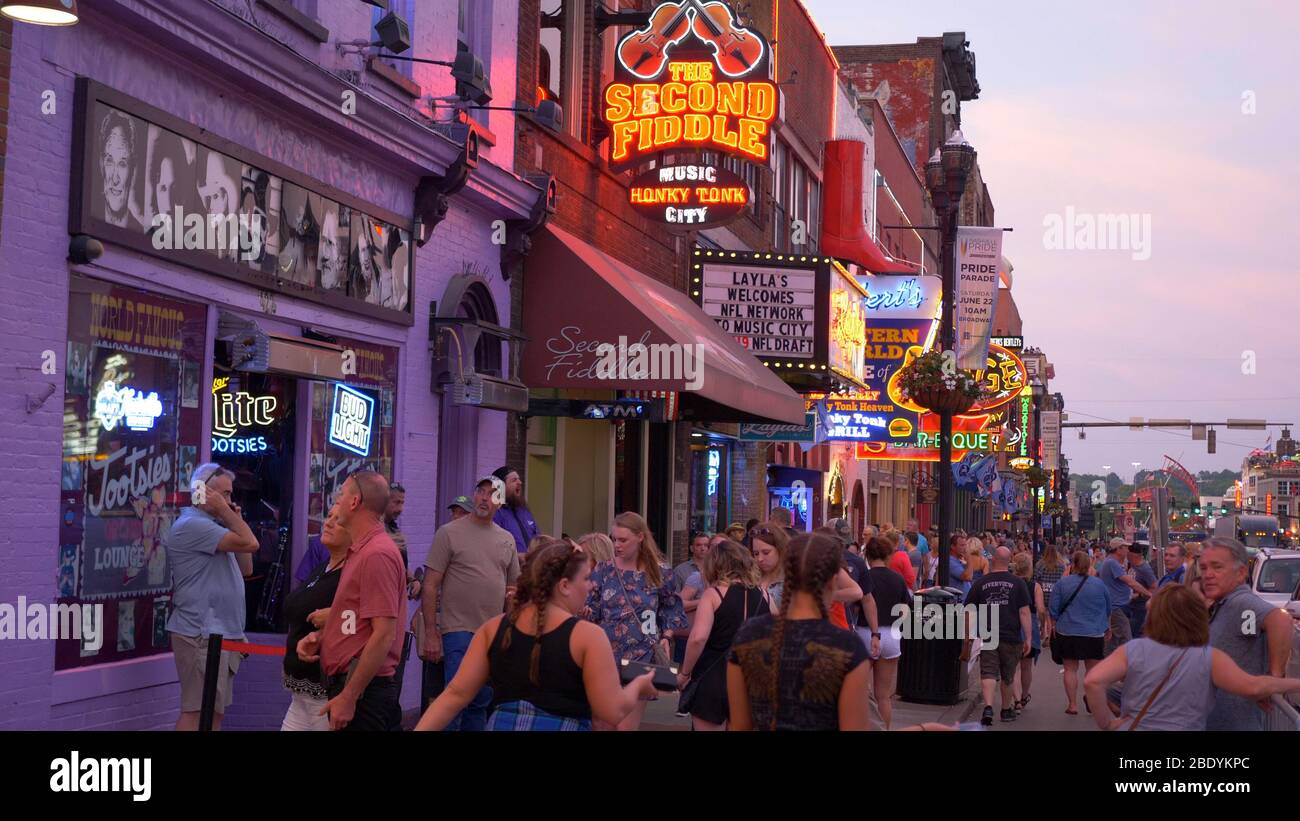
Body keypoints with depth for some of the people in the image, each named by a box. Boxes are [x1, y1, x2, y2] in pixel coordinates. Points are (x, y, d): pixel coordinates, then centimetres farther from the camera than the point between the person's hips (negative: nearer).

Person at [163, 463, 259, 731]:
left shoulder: (210, 526, 19)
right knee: (197, 712, -11)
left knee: (214, 711, 12)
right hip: (202, 634, -10)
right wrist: (224, 511, -8)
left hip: (221, 633, 10)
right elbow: (250, 543, -21)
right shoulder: (191, 525, -13)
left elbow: (246, 569, 19)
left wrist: (233, 520, 13)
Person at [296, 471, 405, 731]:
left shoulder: (376, 554, -17)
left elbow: (384, 635, -22)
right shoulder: (360, 551, 15)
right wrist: (318, 636, 5)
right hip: (346, 683, 10)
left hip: (362, 690, -10)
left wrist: (348, 697, -22)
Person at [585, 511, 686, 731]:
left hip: (641, 656, -1)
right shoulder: (603, 570, 1)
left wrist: (666, 637, -5)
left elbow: (672, 610, 10)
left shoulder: (657, 572, 0)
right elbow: (590, 611, 0)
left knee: (626, 727, -1)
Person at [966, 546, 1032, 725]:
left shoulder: (980, 583, 2)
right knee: (1007, 676, 15)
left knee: (988, 673, -4)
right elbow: (1024, 612, -5)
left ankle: (988, 707, -24)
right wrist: (1028, 638, -2)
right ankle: (1006, 710, 29)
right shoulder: (1018, 583, -2)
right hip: (1011, 637, 0)